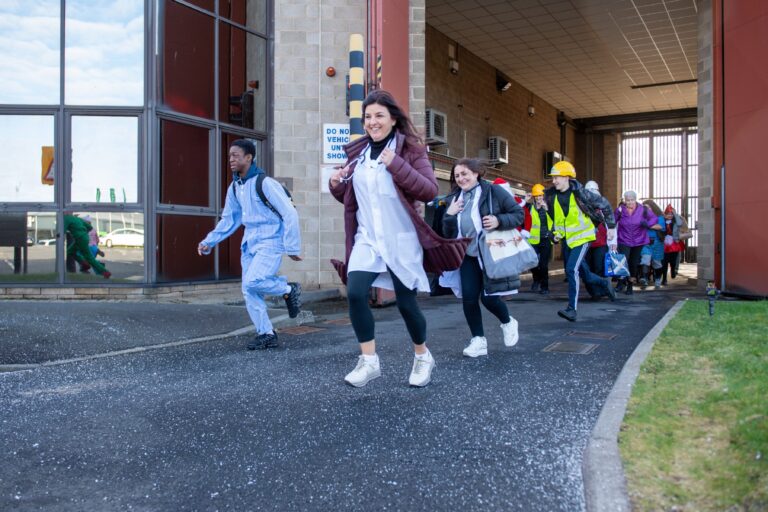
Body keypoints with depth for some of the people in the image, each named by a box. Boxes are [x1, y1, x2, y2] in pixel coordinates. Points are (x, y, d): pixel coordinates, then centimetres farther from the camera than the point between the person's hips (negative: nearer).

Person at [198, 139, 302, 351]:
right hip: (249, 243, 7)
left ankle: (289, 289, 2)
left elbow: (290, 214, -14)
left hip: (270, 241, -7)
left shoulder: (265, 183, -14)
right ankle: (266, 334, 16)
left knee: (252, 282, -24)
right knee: (249, 292, 3)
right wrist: (209, 242, 10)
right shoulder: (234, 188, 9)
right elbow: (229, 220, 19)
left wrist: (292, 247, -14)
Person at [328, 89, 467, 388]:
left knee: (406, 303, 4)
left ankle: (423, 357, 30)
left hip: (401, 241, -3)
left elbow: (430, 191, -15)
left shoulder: (410, 149, -4)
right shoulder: (356, 152, 10)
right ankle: (369, 362, -2)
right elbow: (349, 197, 19)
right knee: (355, 294, -17)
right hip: (366, 239, 4)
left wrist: (397, 165, -24)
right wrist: (336, 185, -3)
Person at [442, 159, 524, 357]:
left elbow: (519, 214, -4)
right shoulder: (456, 198, 10)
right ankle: (478, 340, 10)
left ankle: (508, 323, 25)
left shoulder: (493, 191, -6)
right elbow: (448, 233, 12)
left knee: (488, 297, -7)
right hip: (469, 256, 5)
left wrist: (499, 221, -22)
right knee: (468, 298, -3)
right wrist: (449, 215, -7)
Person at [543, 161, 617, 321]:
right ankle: (604, 284, 43)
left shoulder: (580, 193, -17)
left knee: (572, 269, -20)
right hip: (567, 239, 7)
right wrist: (556, 233, 3)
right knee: (581, 271, 15)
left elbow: (604, 204, -7)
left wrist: (611, 226, -3)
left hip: (582, 237, -7)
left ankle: (572, 309, -17)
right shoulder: (551, 195, -2)